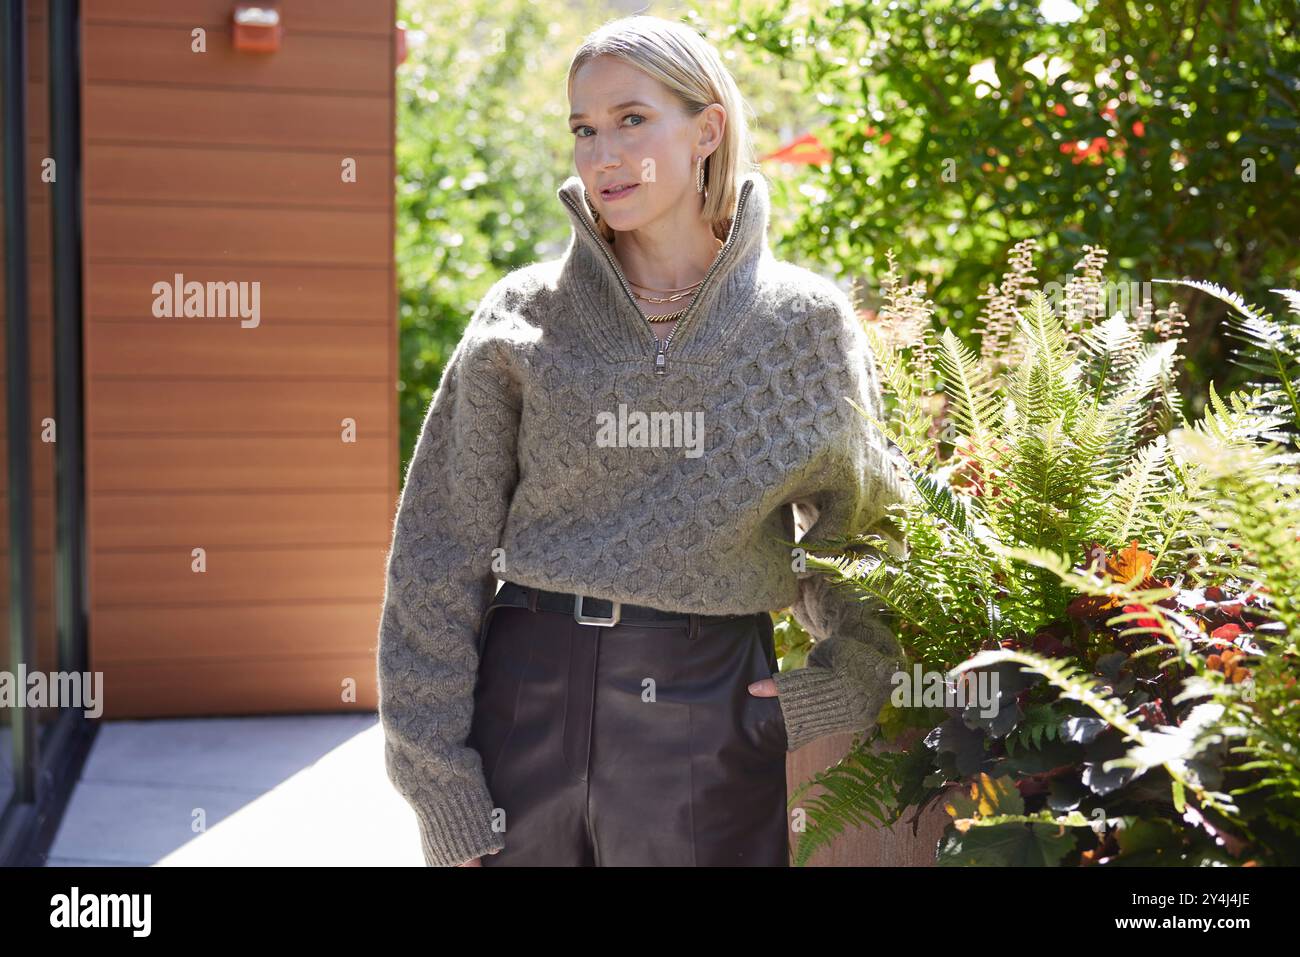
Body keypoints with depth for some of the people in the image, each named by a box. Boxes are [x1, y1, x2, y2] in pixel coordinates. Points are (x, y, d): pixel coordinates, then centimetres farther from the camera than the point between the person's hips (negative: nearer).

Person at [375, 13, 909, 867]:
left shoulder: (804, 322, 2)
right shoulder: (522, 316, 1)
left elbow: (856, 527, 12)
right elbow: (440, 556, 1)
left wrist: (841, 685, -2)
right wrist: (441, 787, -4)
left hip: (710, 719, 0)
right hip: (525, 698, 1)